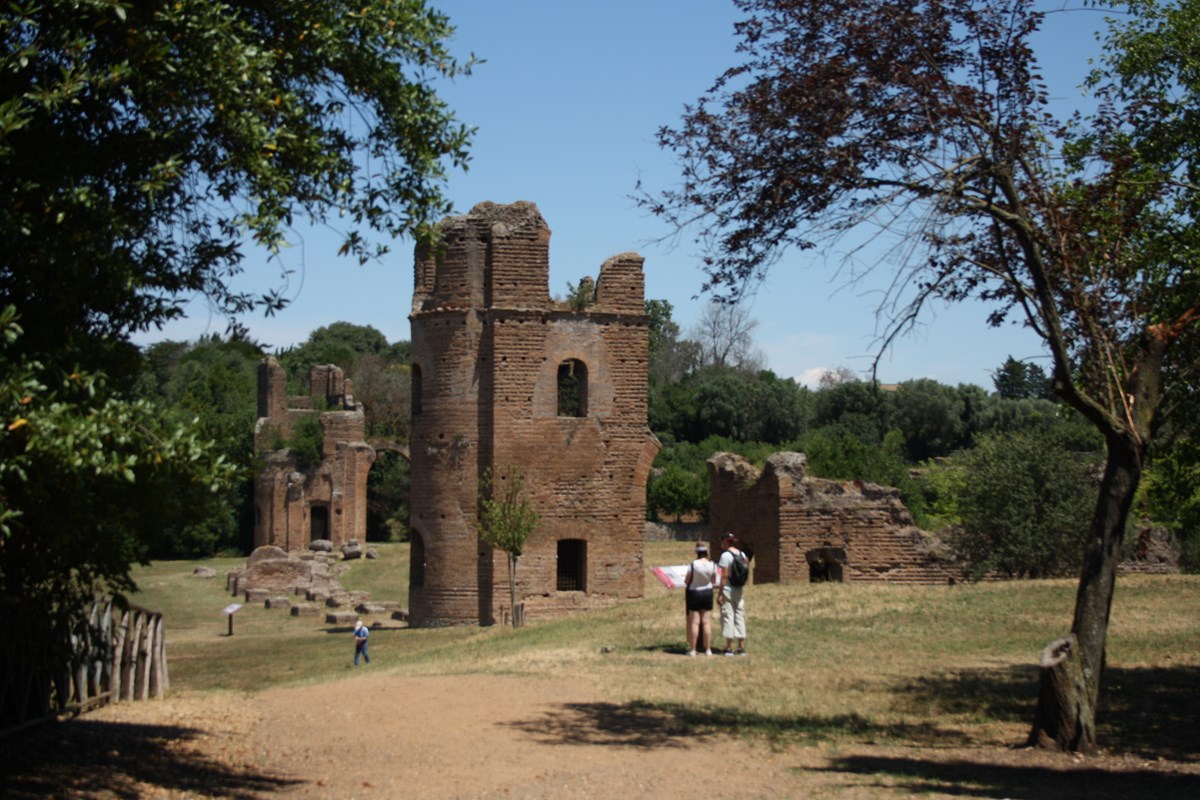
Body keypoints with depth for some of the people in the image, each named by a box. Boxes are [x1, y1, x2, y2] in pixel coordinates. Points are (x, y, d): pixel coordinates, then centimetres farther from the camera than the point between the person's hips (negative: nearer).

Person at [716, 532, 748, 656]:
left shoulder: (726, 555, -12)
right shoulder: (742, 555, 8)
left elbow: (724, 576, -16)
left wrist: (719, 594, -13)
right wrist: (742, 587, 18)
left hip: (727, 590, -6)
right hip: (739, 590, 6)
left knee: (728, 617, -1)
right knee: (739, 617, 10)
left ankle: (729, 648, -1)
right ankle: (741, 647, 10)